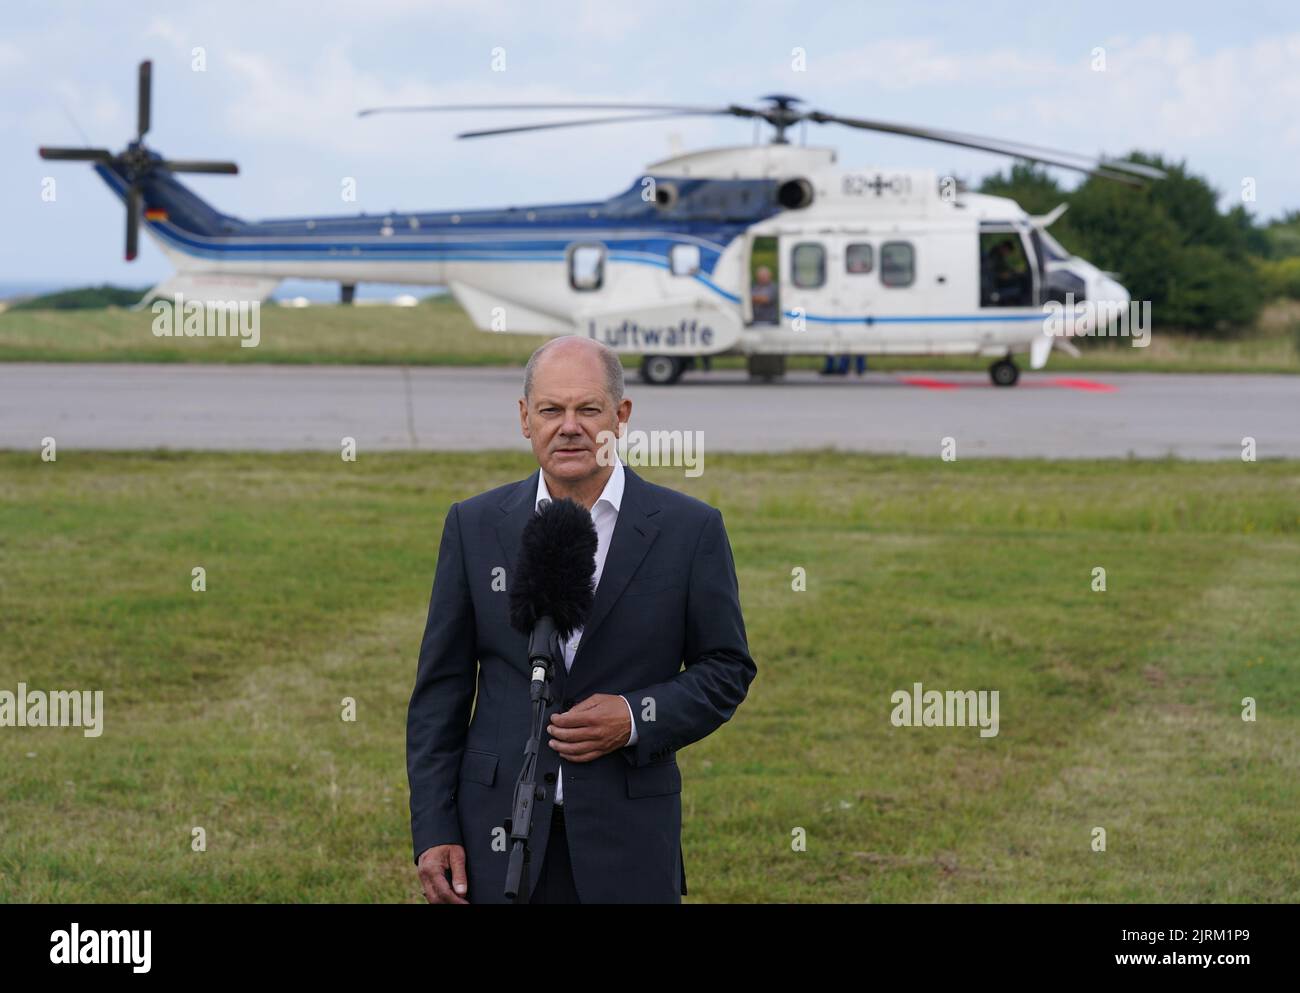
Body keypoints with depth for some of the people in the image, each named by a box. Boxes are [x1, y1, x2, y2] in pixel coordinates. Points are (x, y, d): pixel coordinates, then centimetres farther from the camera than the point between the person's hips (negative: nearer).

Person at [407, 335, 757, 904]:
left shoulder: (690, 529, -1)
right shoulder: (475, 525, 4)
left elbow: (727, 668, 6)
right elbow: (441, 687, 6)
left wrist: (638, 719, -11)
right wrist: (433, 832, 0)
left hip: (627, 836, -1)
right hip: (499, 836, 1)